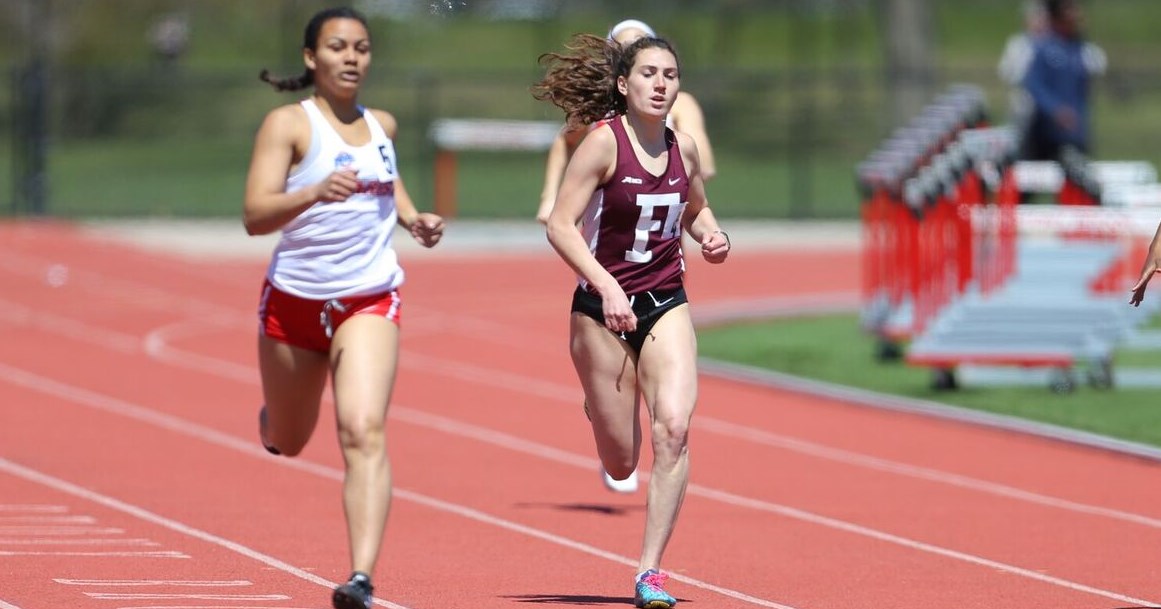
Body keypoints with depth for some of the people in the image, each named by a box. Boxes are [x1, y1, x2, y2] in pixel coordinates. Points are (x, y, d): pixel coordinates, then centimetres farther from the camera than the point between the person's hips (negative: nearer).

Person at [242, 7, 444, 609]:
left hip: (369, 301, 1)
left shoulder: (382, 125, 6)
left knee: (363, 432, -20)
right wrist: (316, 192, -38)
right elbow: (255, 215, -20)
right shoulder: (289, 124, -9)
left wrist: (412, 218, 10)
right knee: (287, 443, 17)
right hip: (295, 298, -1)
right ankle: (274, 416, 57)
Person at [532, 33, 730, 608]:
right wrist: (607, 286, -26)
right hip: (602, 310, -3)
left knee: (673, 428, -19)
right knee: (621, 463, 3)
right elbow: (560, 224, -15)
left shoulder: (683, 148, 4)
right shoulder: (603, 141, -12)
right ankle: (597, 407, 42)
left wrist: (711, 236, 1)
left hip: (666, 306, 3)